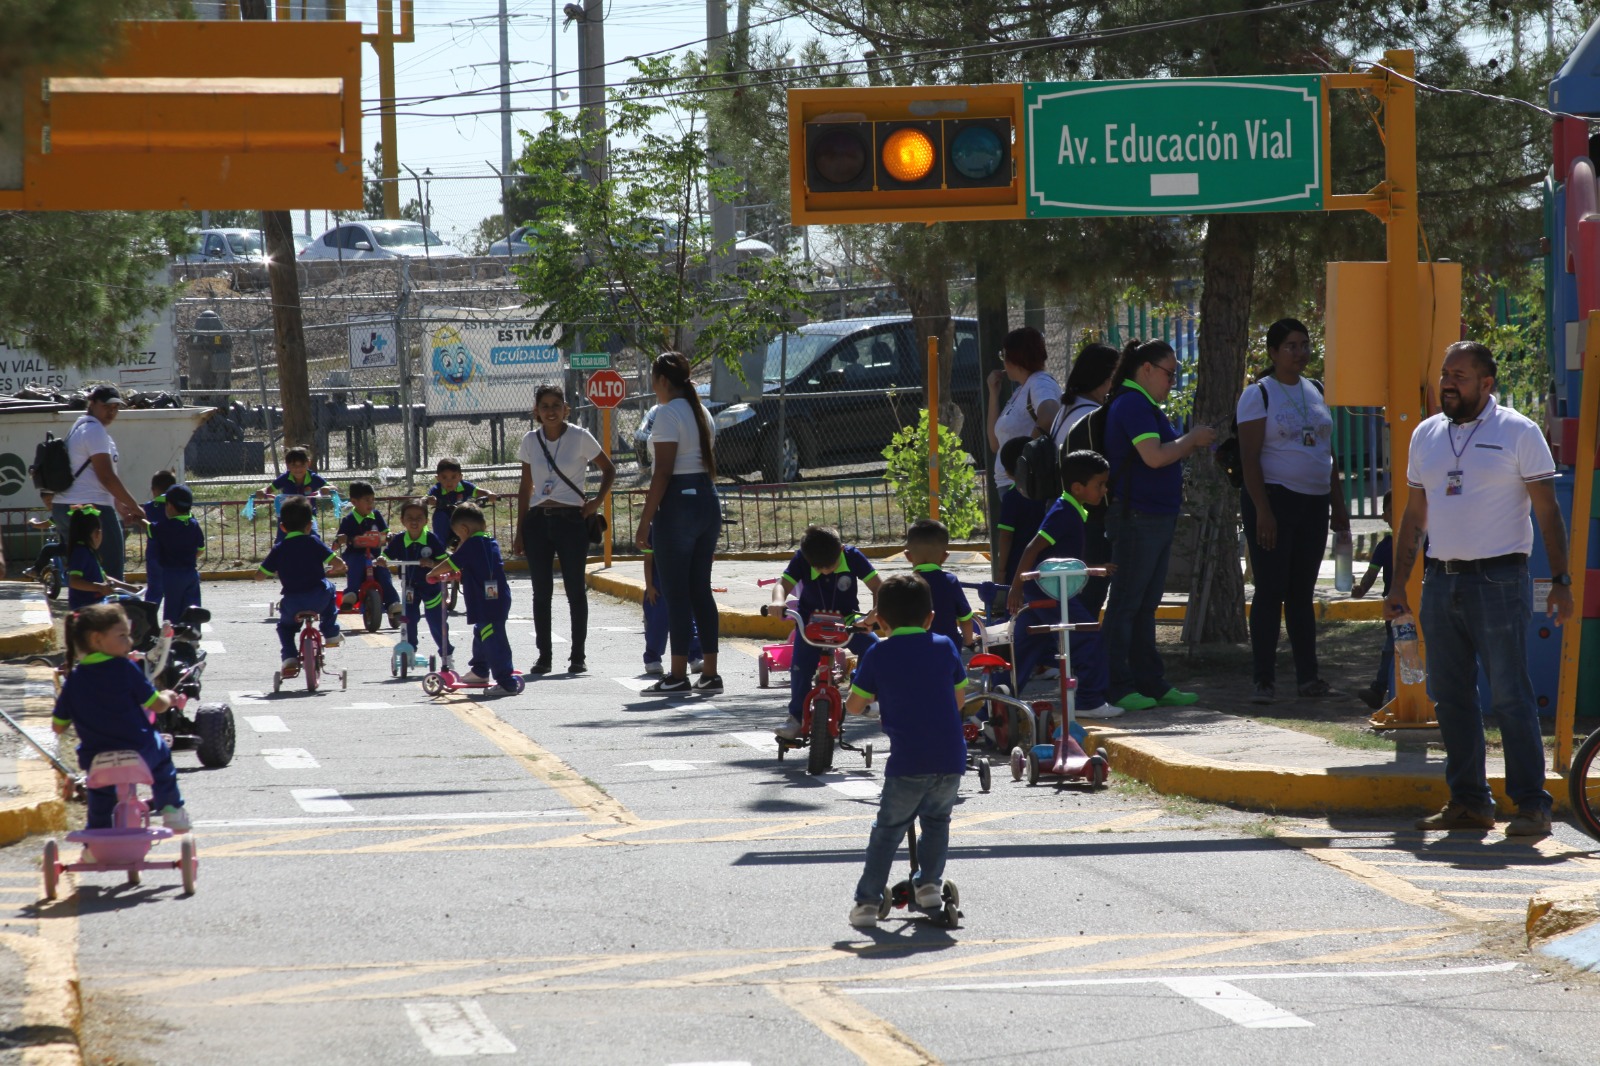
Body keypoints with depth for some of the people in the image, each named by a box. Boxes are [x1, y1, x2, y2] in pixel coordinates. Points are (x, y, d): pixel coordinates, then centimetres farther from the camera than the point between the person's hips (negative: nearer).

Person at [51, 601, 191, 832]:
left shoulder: (74, 680, 0)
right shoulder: (125, 669, -12)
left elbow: (58, 726, 7)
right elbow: (157, 705, -7)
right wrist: (168, 698, 17)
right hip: (138, 752, -3)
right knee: (160, 752, 30)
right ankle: (171, 809, 34)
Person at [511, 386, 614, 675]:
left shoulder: (580, 437, -3)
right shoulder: (530, 441, 6)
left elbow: (609, 470, 7)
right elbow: (525, 486, 12)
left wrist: (597, 501, -6)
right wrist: (520, 530, 8)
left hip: (571, 521, -3)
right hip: (539, 521, 3)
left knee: (576, 591, -1)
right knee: (541, 592, 4)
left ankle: (578, 656, 6)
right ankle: (543, 655, 11)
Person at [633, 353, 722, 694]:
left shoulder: (668, 414, -12)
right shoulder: (701, 413, 14)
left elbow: (663, 472, -16)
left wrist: (645, 520, -14)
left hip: (679, 500, -8)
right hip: (708, 499, 8)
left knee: (675, 591, -3)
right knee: (701, 589, 10)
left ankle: (678, 674, -3)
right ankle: (709, 672, 8)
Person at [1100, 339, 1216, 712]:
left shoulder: (1145, 405, 18)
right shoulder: (1132, 405, -14)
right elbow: (1154, 456, -23)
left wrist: (1190, 445, 11)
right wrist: (1192, 440, -10)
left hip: (1157, 517, 11)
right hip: (1136, 517, -11)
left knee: (1145, 606, 13)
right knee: (1126, 604, -6)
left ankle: (1152, 684, 17)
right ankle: (1116, 687, -3)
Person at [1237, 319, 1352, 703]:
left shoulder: (1315, 391, 14)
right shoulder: (1258, 394, -5)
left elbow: (1327, 452, 19)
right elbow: (1250, 458, -11)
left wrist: (1337, 504, 13)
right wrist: (1262, 511, -19)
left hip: (1313, 502, 6)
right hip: (1274, 498, -6)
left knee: (1303, 592, 9)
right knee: (1271, 591, -6)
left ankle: (1308, 678, 12)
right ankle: (1264, 681, -4)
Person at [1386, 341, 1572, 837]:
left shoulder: (1518, 433, -1)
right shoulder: (1426, 434, 14)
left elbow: (1548, 511, -2)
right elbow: (1414, 515, 19)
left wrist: (1560, 582, -8)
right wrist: (1398, 586, 15)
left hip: (1498, 581, -6)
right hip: (1440, 581, 6)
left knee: (1510, 696, -8)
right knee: (1450, 697, 6)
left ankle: (1532, 805, -5)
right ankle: (1468, 801, 14)